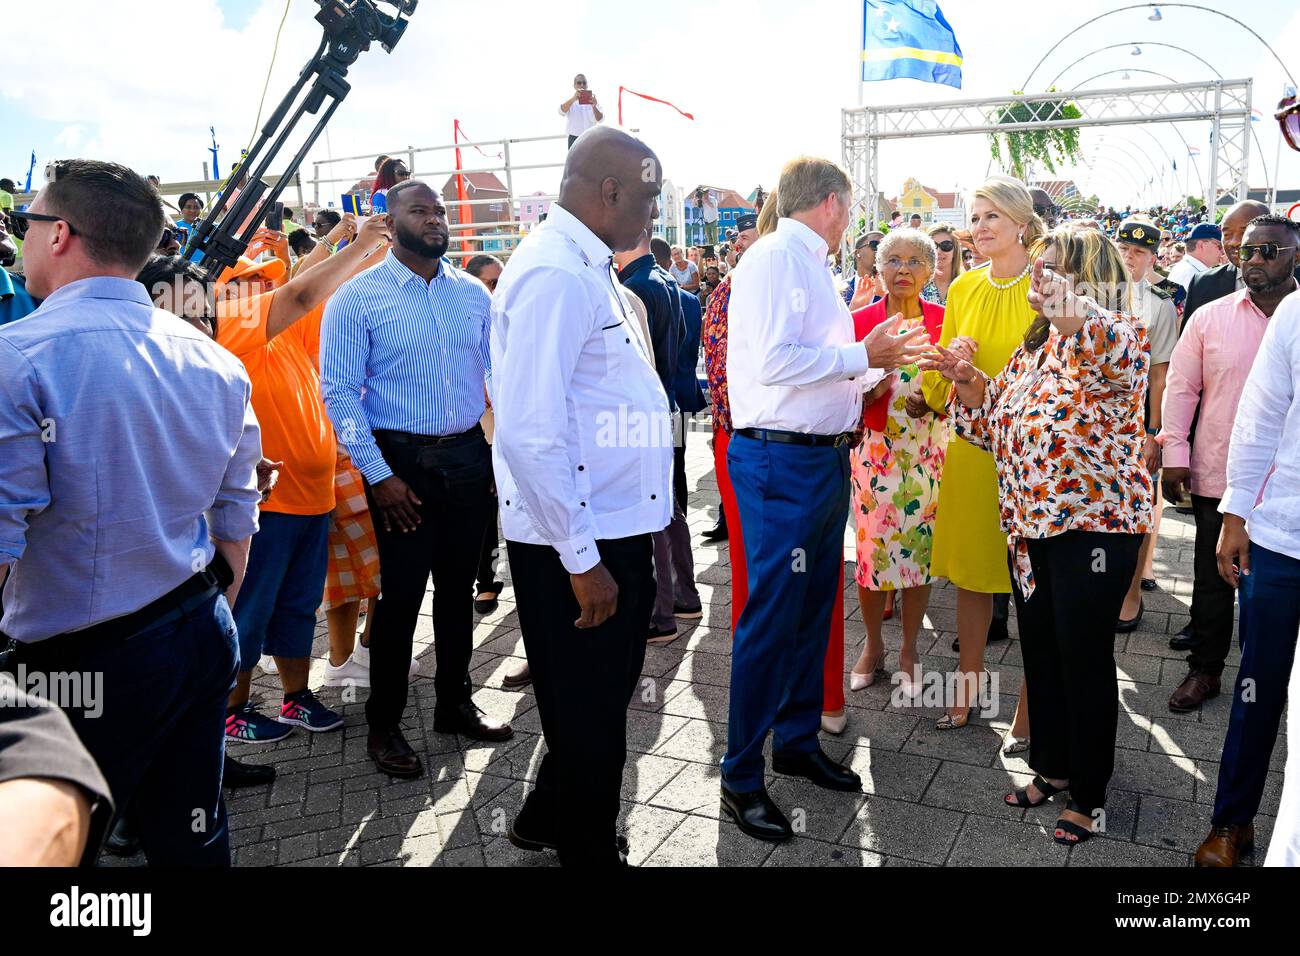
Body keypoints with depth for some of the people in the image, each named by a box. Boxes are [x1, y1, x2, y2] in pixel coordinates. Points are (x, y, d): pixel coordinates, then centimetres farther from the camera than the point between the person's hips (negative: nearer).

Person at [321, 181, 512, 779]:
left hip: (470, 456, 4)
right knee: (402, 595, 1)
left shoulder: (473, 294, 8)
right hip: (402, 460, -4)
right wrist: (378, 475, -13)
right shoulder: (358, 298, -5)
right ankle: (384, 725, 19)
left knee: (458, 587, 15)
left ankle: (455, 704, 32)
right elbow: (339, 392, -8)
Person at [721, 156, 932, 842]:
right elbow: (774, 361, -23)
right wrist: (862, 356, -13)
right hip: (781, 461, -10)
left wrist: (882, 361, 16)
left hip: (825, 459, 10)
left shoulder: (812, 266, 18)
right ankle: (741, 777, 9)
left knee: (814, 607, 16)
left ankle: (797, 741, 32)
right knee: (770, 617, -4)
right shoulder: (772, 257, -11)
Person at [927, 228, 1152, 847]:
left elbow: (1117, 357, -36)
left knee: (1085, 659, 3)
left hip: (1094, 522, -7)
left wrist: (1070, 310, -52)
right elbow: (997, 425, 17)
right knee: (1039, 652, 16)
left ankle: (1088, 795, 21)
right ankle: (1051, 768, 35)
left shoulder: (1116, 336, -10)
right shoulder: (1032, 347, 14)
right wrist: (970, 386, 0)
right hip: (1031, 521, 8)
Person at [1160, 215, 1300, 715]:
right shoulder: (1209, 317, 2)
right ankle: (1203, 671, 25)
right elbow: (1181, 387, 3)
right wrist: (1175, 454, -3)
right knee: (1213, 580, 10)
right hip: (1218, 475, 1)